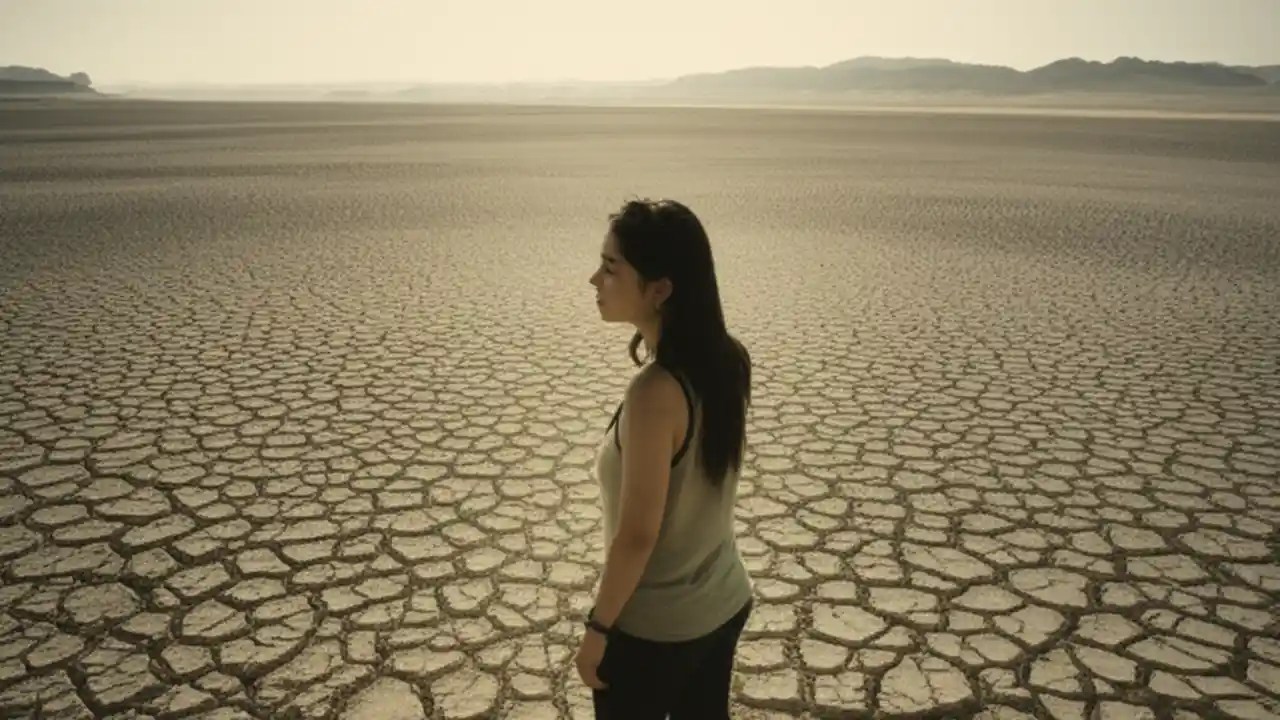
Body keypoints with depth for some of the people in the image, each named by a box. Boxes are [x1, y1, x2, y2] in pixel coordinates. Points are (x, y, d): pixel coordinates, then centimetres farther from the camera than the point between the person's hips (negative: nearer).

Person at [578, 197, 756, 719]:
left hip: (653, 628, -7)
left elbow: (637, 534, -25)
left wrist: (597, 628, -11)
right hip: (724, 601, 7)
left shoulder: (655, 391, -32)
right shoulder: (727, 359, -7)